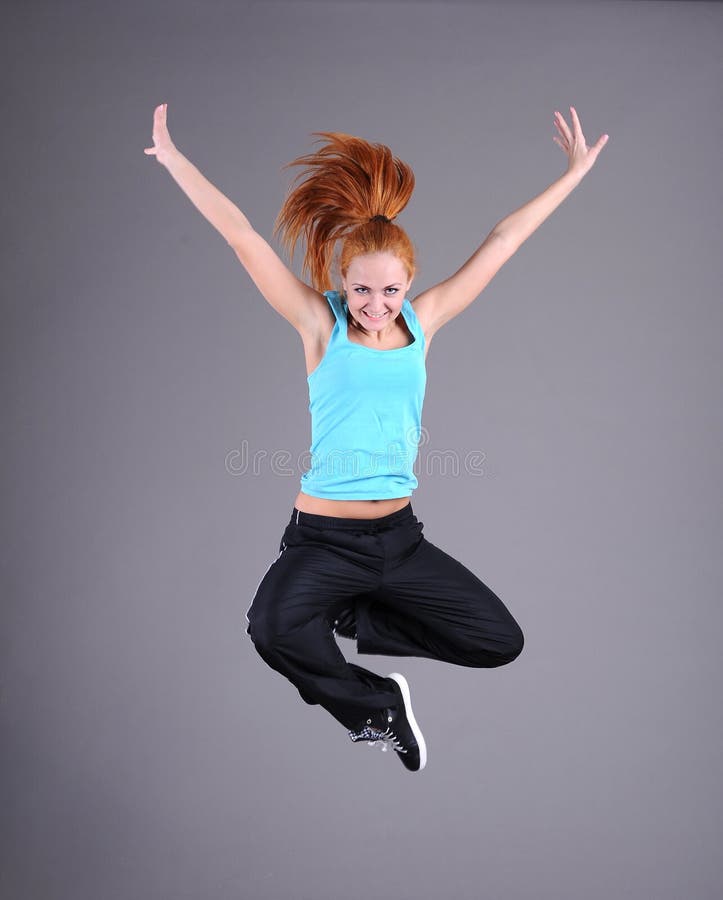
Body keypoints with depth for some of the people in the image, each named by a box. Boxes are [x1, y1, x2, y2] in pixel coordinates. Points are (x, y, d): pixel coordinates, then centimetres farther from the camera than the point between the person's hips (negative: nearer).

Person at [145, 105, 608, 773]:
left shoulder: (423, 320, 5)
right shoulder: (321, 323, -4)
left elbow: (503, 242, 8)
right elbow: (242, 237, -9)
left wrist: (575, 172, 13)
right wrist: (172, 157, -10)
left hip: (399, 534, 4)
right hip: (323, 537, -4)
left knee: (502, 642, -2)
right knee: (274, 628, -34)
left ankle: (356, 618, 16)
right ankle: (375, 704, -4)